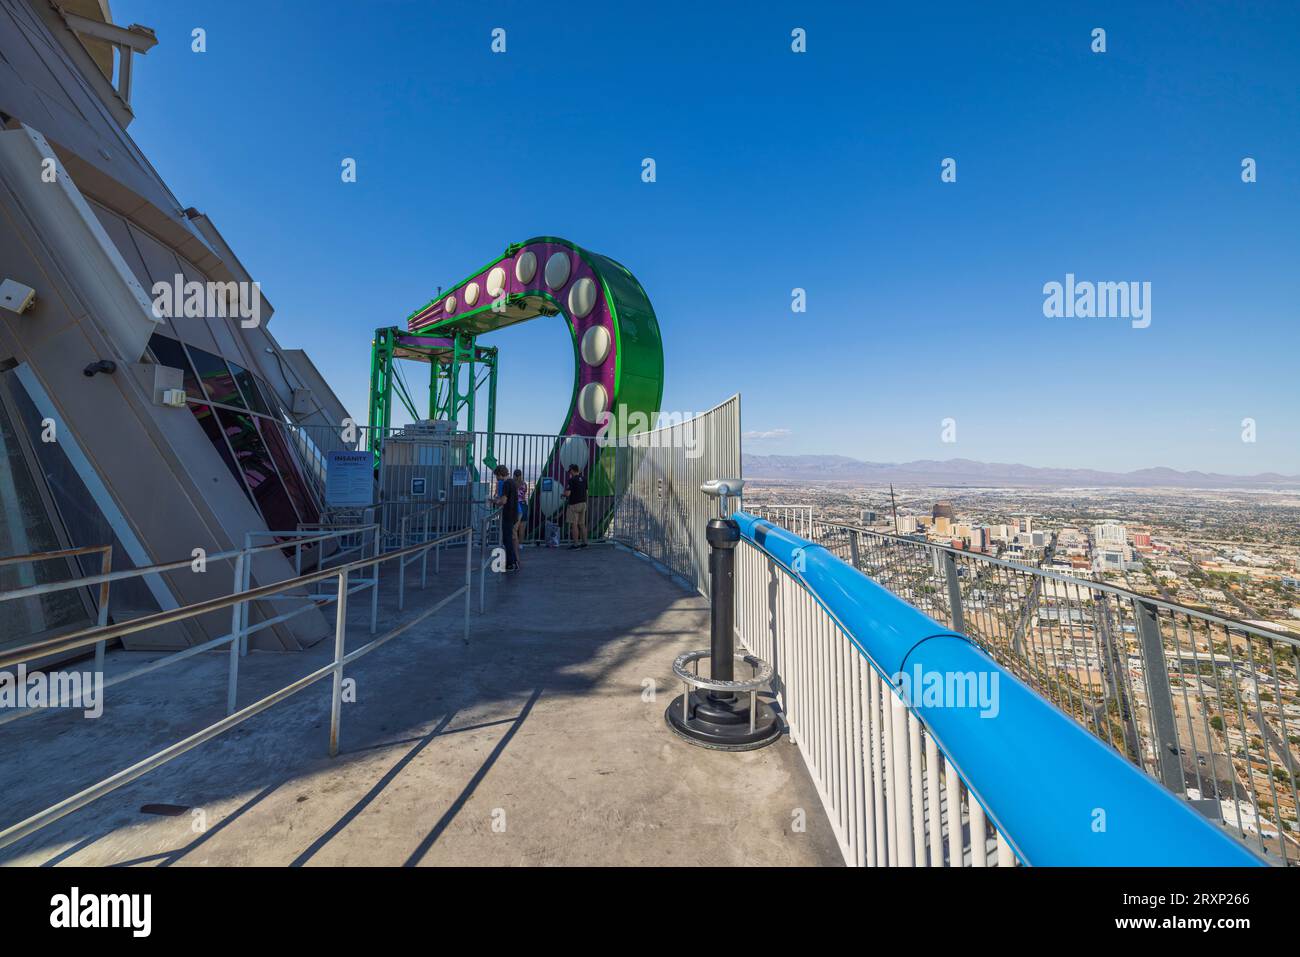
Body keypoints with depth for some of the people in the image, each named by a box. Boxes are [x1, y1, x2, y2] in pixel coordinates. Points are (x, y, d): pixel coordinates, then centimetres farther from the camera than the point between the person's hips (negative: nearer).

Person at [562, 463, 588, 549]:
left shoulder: (571, 480, -13)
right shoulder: (584, 479, 8)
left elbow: (567, 494, -17)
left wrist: (564, 494, 3)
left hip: (574, 504, -7)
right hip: (583, 503, 7)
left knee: (574, 525, -2)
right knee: (582, 524, 13)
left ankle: (576, 544, -1)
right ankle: (584, 542, 16)